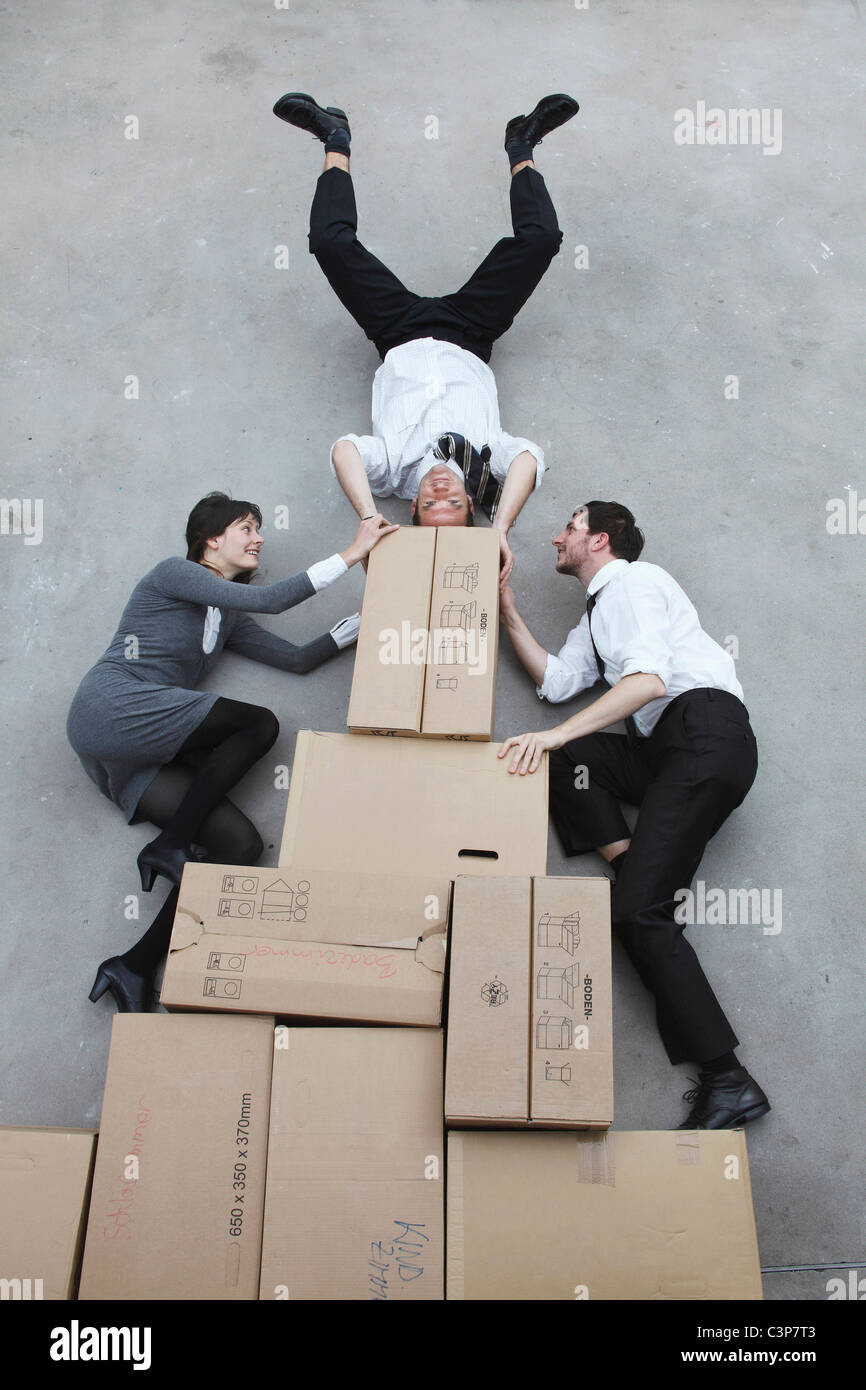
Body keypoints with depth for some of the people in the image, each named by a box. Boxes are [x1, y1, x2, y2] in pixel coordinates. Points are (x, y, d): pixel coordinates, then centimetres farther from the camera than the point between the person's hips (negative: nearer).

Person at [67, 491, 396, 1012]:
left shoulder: (228, 618, 27)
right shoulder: (174, 573, 4)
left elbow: (297, 657, 23)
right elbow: (267, 599, -8)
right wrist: (351, 554, -6)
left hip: (134, 759, 8)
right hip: (113, 706, -7)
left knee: (242, 845, -12)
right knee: (260, 724, -17)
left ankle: (135, 969, -18)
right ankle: (170, 846, -17)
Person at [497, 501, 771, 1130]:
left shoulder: (633, 581, 0)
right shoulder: (597, 616, 31)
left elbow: (648, 679, -17)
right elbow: (554, 681, 21)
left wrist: (556, 734, -24)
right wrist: (509, 613, 22)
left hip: (706, 729, -9)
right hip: (665, 748, 9)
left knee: (636, 911, -17)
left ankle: (728, 1080, -14)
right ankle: (645, 879, -9)